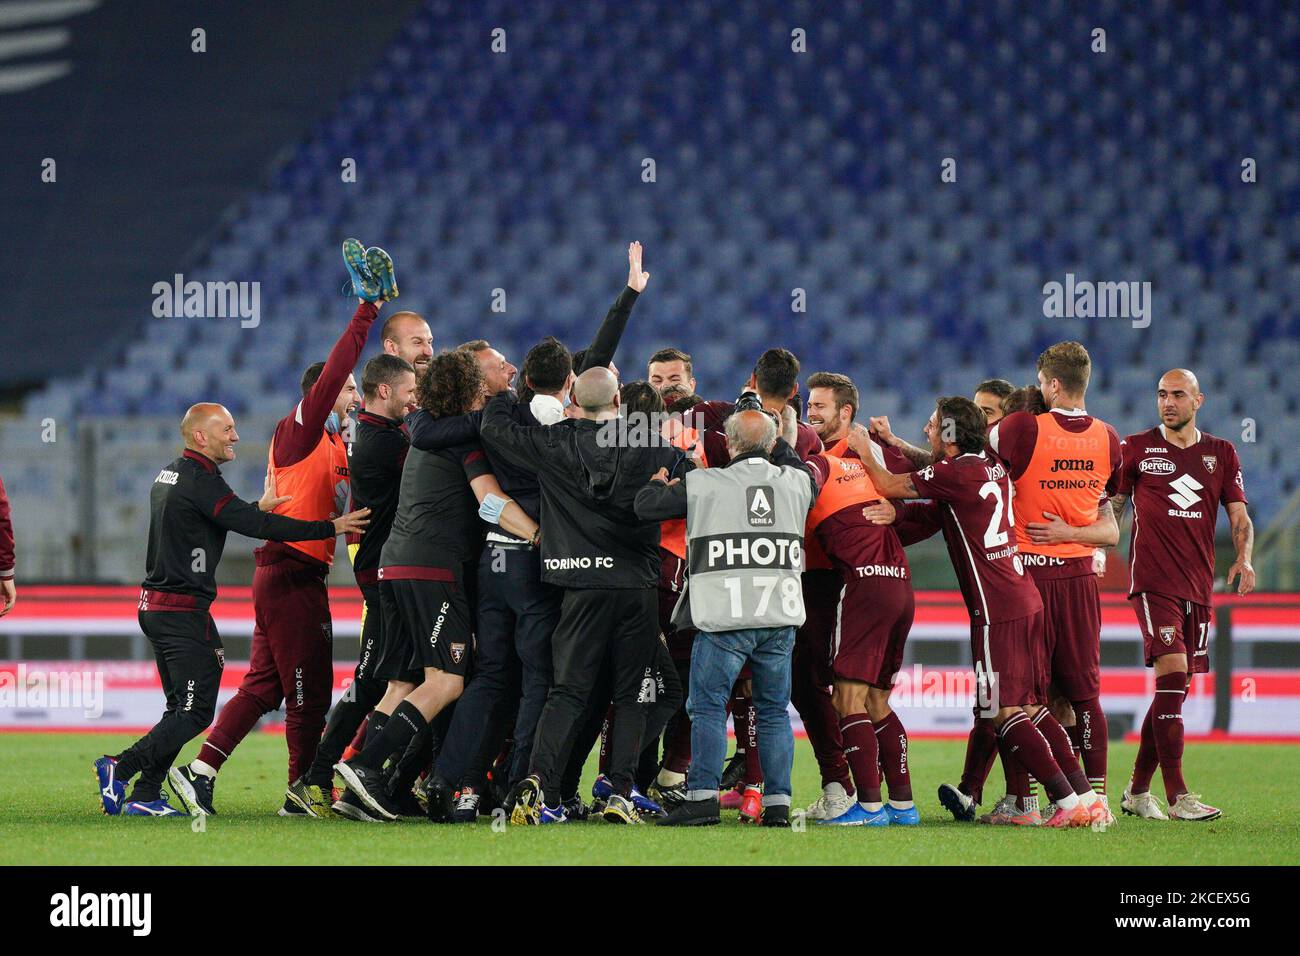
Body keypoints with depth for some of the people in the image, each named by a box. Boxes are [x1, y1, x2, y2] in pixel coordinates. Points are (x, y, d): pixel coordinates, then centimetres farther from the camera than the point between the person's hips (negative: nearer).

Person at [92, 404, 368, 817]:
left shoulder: (170, 475, 14)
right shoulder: (200, 481, -15)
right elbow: (256, 526, -20)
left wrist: (259, 508, 30)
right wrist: (331, 528, -17)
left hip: (155, 607, 10)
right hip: (183, 611, -10)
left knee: (181, 708, 13)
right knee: (196, 712, -7)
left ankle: (145, 796, 7)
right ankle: (119, 768, -11)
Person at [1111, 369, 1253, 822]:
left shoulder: (1221, 454, 12)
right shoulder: (1136, 448, 5)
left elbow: (1239, 515, 10)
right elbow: (1110, 507, 10)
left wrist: (1243, 558, -8)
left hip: (1198, 587, 4)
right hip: (1152, 581, -4)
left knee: (1175, 689, 7)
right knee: (1172, 672, -19)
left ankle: (1137, 790, 19)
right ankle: (1177, 796, -22)